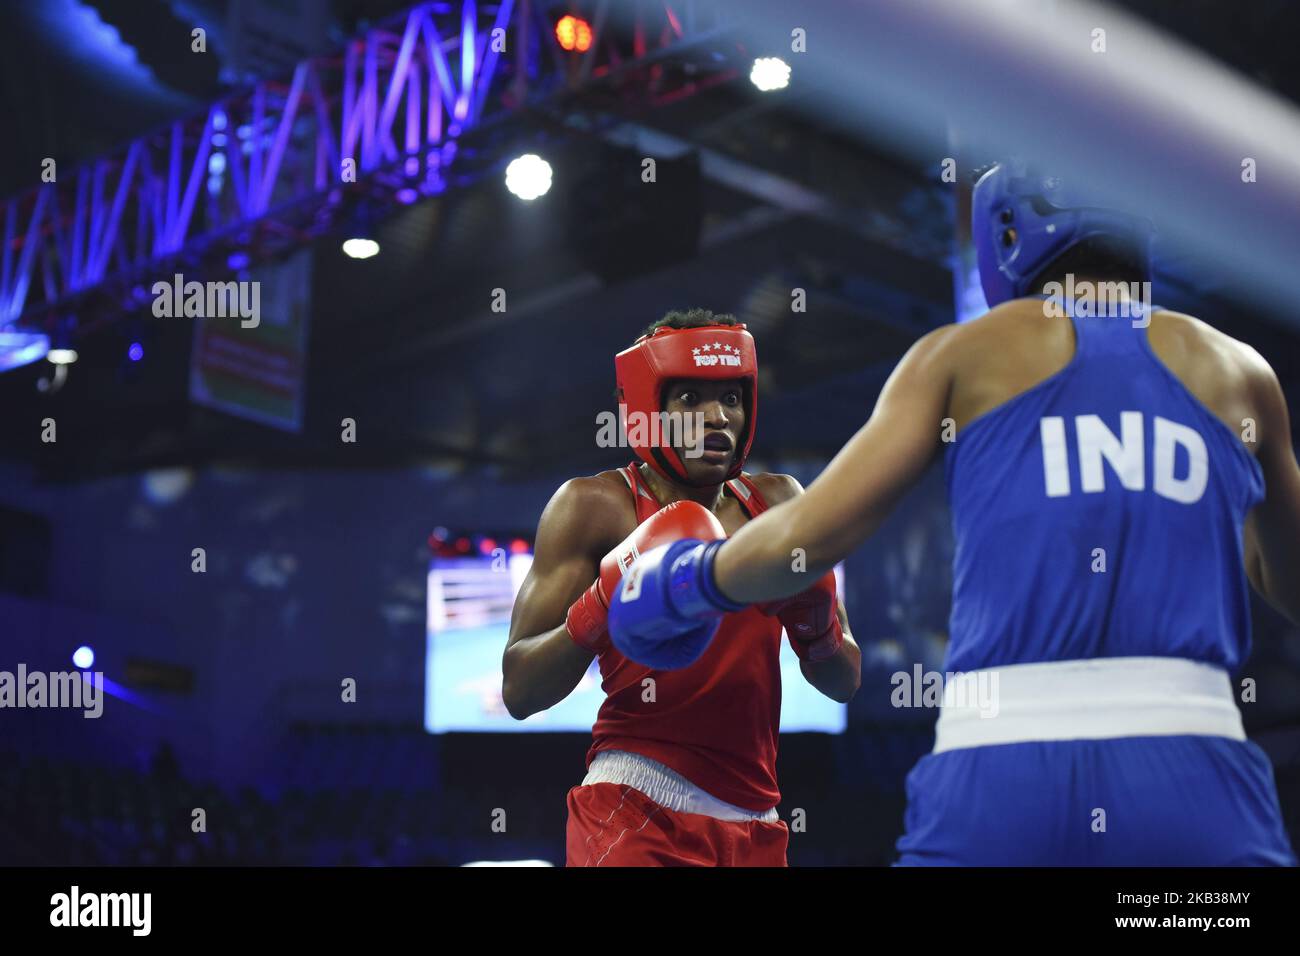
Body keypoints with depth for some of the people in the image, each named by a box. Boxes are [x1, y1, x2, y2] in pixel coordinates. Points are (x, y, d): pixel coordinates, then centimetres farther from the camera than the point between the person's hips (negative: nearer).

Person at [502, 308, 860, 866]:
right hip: (637, 814, -5)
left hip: (755, 822, 5)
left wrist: (815, 625, -10)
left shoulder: (777, 503, 9)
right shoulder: (595, 505, -4)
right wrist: (600, 613, -25)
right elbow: (518, 691, -8)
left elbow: (844, 684, 12)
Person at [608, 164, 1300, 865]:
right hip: (1193, 779, 1)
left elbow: (807, 536, 5)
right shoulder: (1237, 369, 16)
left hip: (999, 775, 0)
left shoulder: (964, 352, 11)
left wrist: (681, 582, 24)